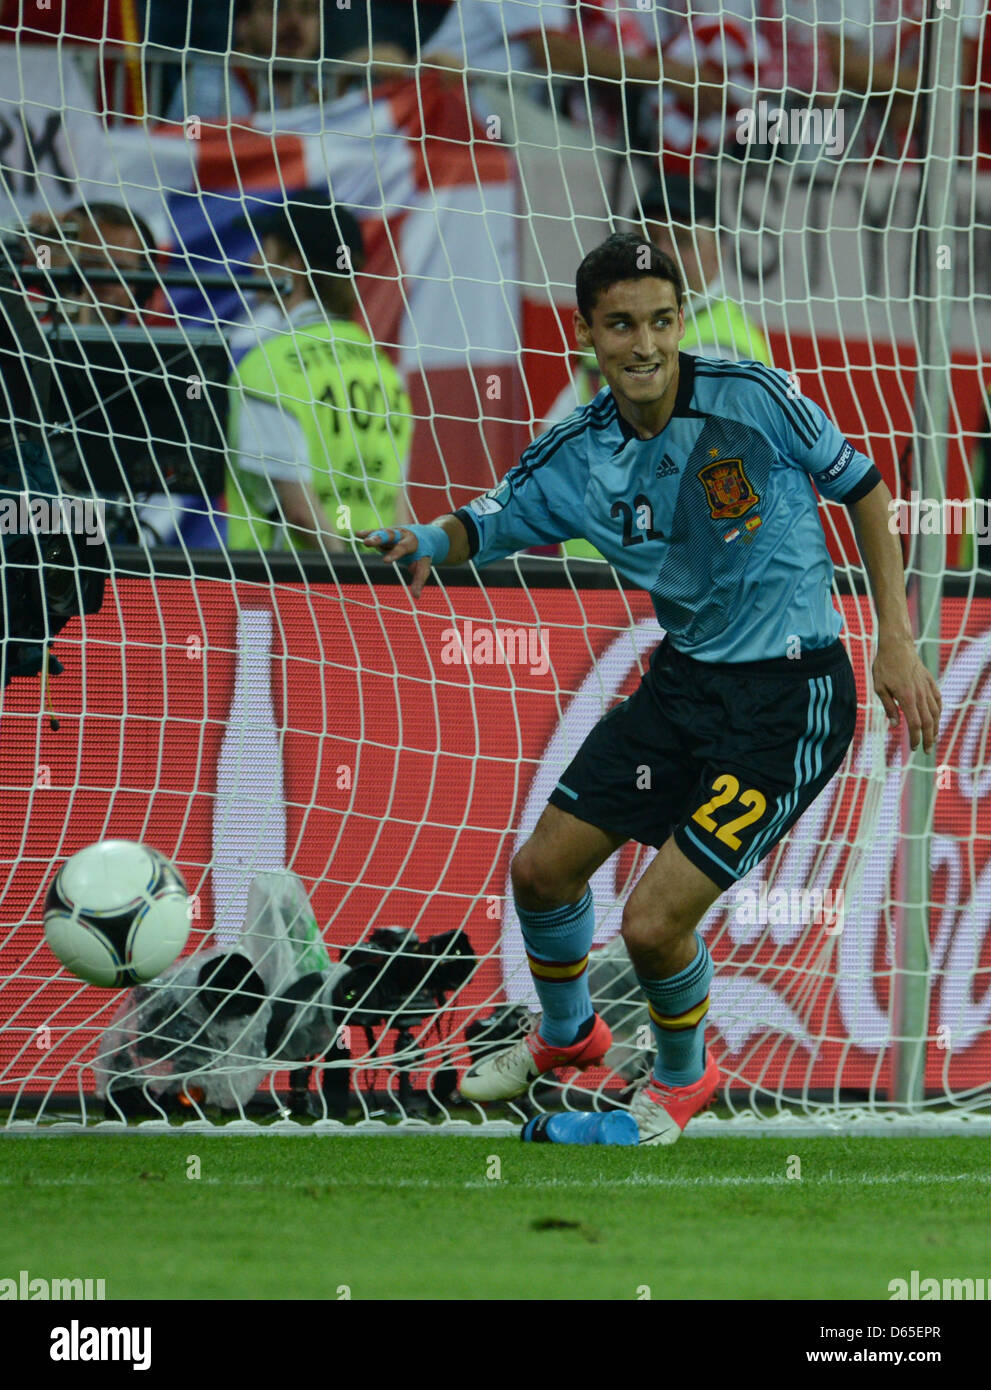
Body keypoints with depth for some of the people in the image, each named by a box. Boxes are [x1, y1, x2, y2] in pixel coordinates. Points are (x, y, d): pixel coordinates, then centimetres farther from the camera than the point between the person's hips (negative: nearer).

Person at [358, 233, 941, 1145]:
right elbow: (490, 522, 8)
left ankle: (685, 1077, 21)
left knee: (655, 922, -13)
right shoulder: (579, 455, -6)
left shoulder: (753, 400, -19)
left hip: (790, 700, -6)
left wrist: (897, 641, -6)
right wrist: (431, 541, -17)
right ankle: (567, 1035, 44)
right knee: (543, 871, 12)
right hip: (685, 681, 6)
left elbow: (863, 488, -5)